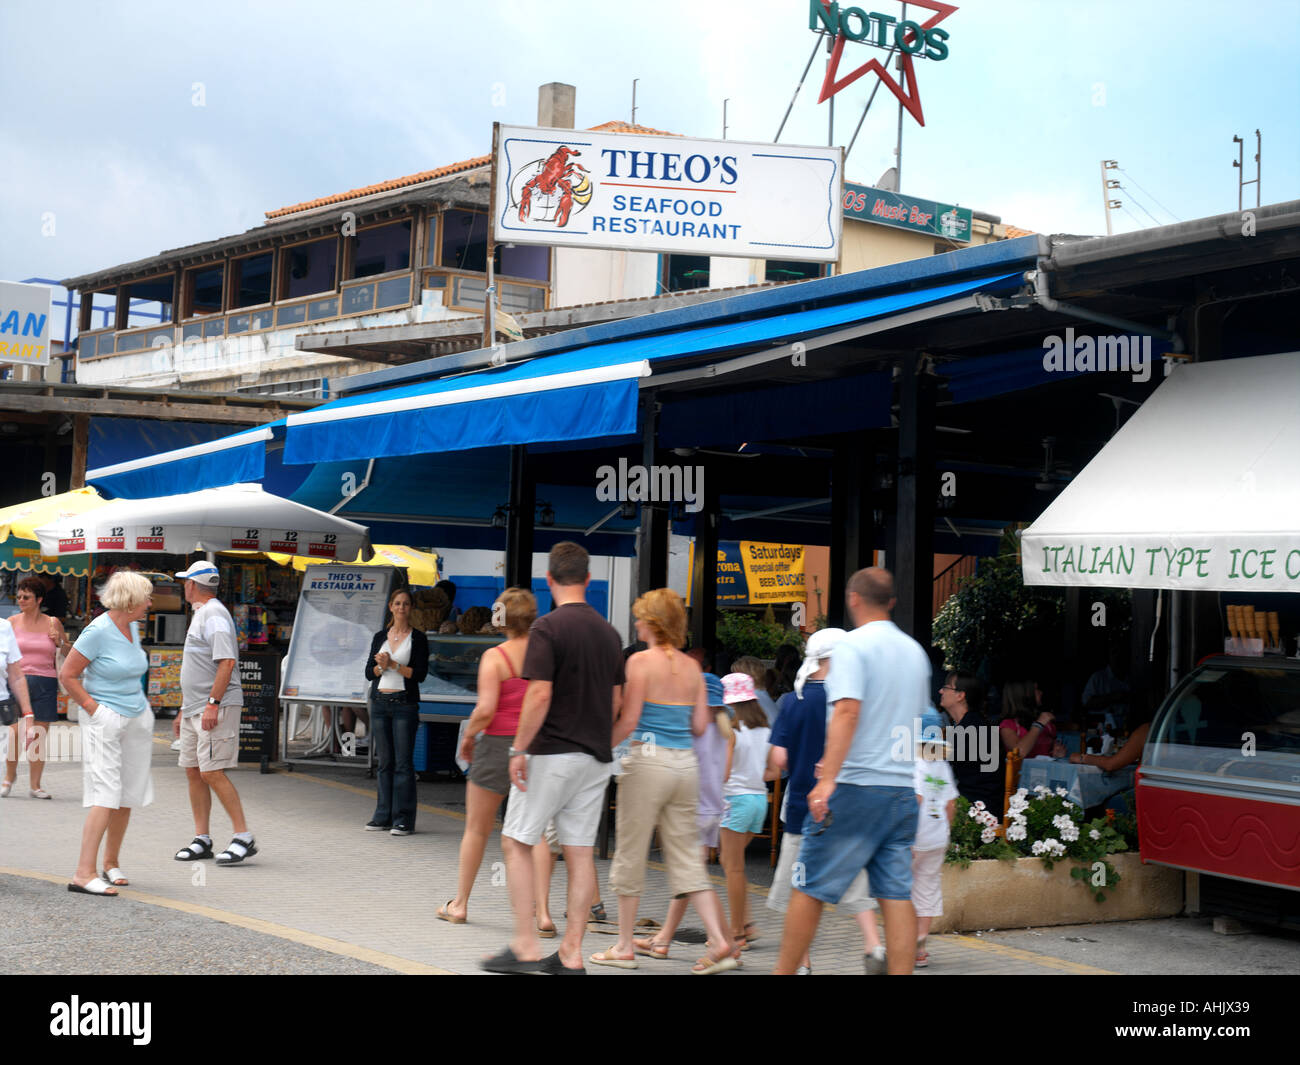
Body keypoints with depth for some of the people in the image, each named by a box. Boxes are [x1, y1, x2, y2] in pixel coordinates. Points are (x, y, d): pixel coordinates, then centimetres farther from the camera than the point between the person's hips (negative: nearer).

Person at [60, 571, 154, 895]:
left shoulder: (132, 626, 9)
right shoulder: (99, 631, -15)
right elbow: (67, 675, -11)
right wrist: (92, 707, -11)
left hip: (138, 718, 8)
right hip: (105, 719, -8)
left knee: (128, 796, 10)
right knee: (106, 795, -15)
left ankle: (111, 864, 24)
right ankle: (84, 873, -16)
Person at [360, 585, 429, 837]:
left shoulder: (417, 638, 1)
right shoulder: (380, 637, 13)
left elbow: (420, 673, -8)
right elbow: (369, 671, 9)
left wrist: (393, 664, -13)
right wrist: (381, 666, -11)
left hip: (405, 703, -4)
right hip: (379, 702, 4)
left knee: (403, 762, -6)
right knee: (385, 762, 7)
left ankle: (403, 819, -4)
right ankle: (383, 816, 13)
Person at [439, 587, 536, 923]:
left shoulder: (495, 657, -9)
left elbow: (486, 710, -16)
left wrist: (467, 737, 0)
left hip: (498, 745, -2)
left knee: (476, 830, 13)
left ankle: (460, 904, 25)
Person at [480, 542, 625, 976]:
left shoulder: (547, 628, -11)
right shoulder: (608, 632, 10)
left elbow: (540, 695, -18)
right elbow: (615, 701, 14)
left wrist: (519, 749, -12)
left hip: (551, 753, -6)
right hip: (595, 757, 6)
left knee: (517, 842, 5)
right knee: (580, 852, 7)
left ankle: (526, 946, 1)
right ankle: (571, 954, 8)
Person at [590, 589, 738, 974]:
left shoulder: (641, 661, -8)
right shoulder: (692, 667, 8)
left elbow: (628, 721, -12)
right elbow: (700, 726, 8)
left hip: (648, 759, -5)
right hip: (686, 764, 5)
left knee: (631, 853, 7)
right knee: (686, 858, 9)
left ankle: (624, 947, 15)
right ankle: (719, 941, -3)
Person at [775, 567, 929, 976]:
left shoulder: (852, 646, -8)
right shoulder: (915, 651, 14)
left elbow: (848, 711, -21)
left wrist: (828, 778, -28)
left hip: (856, 788, -6)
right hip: (903, 789, 7)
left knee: (810, 886, 3)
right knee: (897, 892, 4)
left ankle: (784, 972, 9)